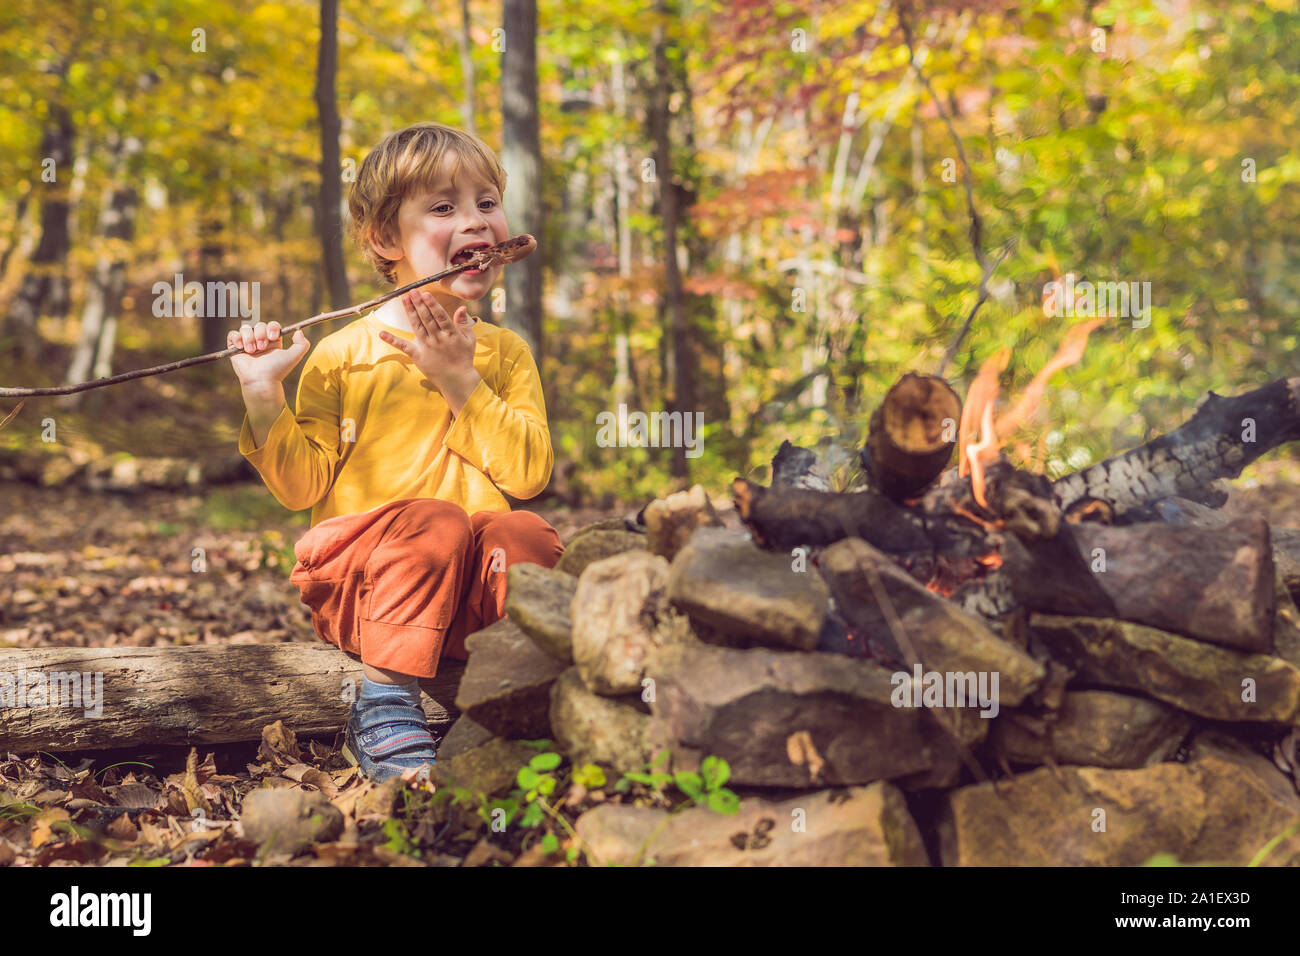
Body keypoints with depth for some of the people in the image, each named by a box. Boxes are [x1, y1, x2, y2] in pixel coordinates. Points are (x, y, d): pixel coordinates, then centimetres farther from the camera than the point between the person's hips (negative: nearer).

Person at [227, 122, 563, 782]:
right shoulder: (341, 357, 6)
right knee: (434, 522, -33)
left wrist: (460, 379, -6)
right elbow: (301, 484, 2)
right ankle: (384, 703, -28)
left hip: (467, 599, 2)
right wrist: (263, 397, -12)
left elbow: (529, 473, 0)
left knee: (526, 532, -29)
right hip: (360, 576, -2)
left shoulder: (505, 354, 14)